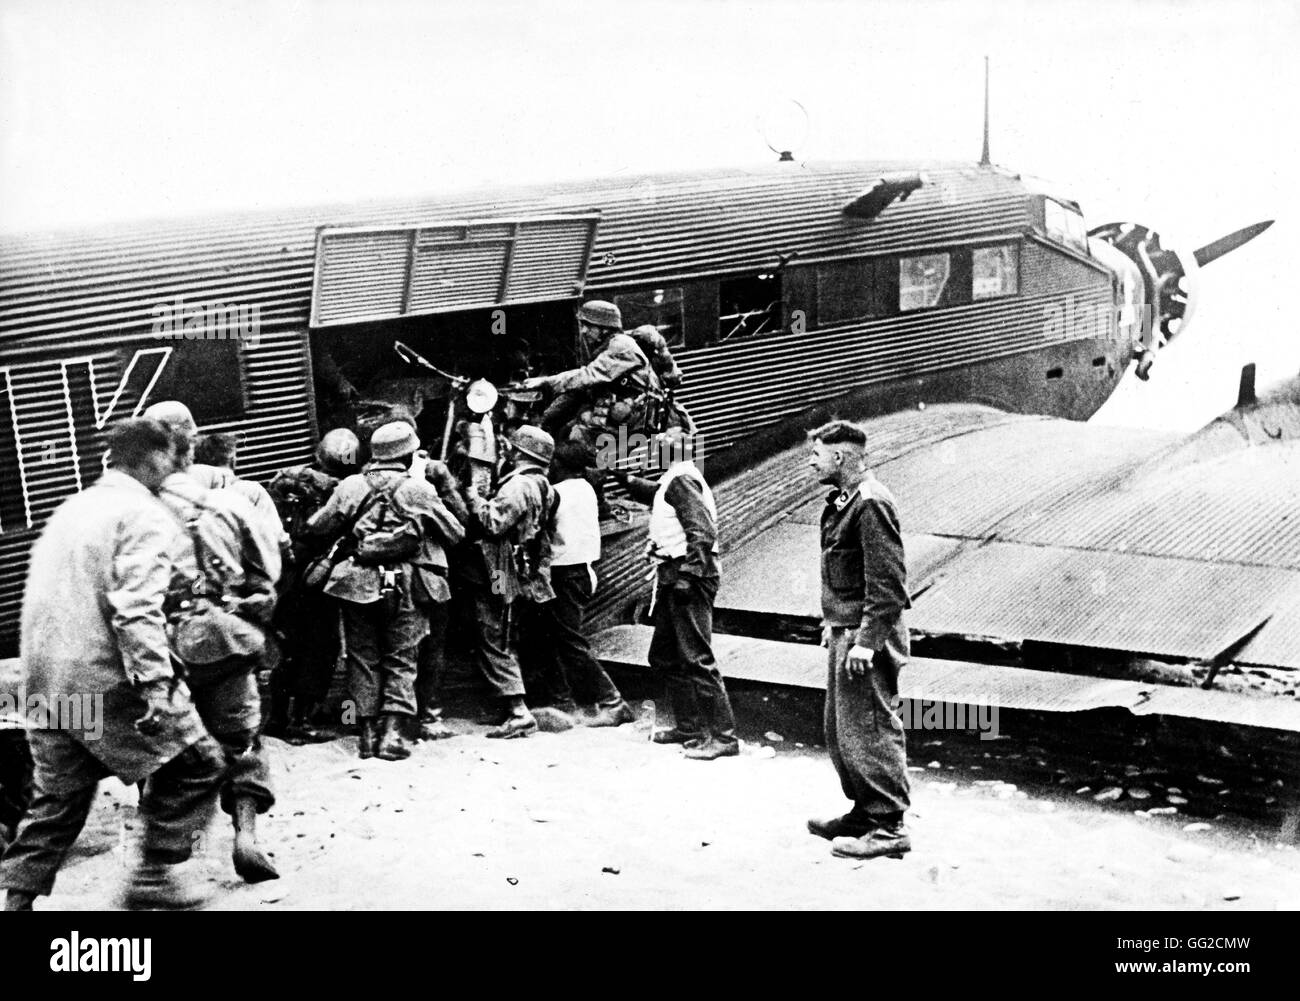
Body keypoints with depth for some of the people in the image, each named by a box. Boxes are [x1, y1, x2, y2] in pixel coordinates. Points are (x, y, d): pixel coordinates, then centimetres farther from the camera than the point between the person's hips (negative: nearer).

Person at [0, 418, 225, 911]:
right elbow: (135, 608, -21)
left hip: (47, 682, 8)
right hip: (107, 680, -8)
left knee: (56, 796, 18)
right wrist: (155, 685, -25)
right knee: (194, 763, 6)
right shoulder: (146, 516, -10)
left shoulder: (71, 508, 17)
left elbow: (43, 594, 20)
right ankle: (155, 875, 8)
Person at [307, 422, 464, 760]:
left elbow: (317, 527, 4)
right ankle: (393, 730, -3)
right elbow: (455, 534, 3)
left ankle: (368, 732, 13)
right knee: (401, 660, 7)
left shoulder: (351, 487, -1)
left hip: (358, 584, 2)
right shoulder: (418, 490, -5)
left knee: (363, 657, 12)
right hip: (406, 587, -1)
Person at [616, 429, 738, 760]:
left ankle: (724, 736, -10)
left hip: (688, 574, -11)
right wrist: (621, 475, 33)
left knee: (696, 658, -11)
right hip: (676, 579, 11)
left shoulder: (682, 481, -13)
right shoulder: (673, 481, 18)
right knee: (664, 655, 17)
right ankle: (689, 727, 24)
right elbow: (650, 492, 40)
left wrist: (687, 575, -24)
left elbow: (702, 532, -21)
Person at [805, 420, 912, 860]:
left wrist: (867, 639, -23)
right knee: (840, 730, 17)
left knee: (869, 730, -5)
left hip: (865, 640, -11)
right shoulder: (842, 501, 14)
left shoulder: (871, 504, -18)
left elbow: (888, 582, -22)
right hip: (844, 634, 11)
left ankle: (889, 827, 3)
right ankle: (864, 812, 29)